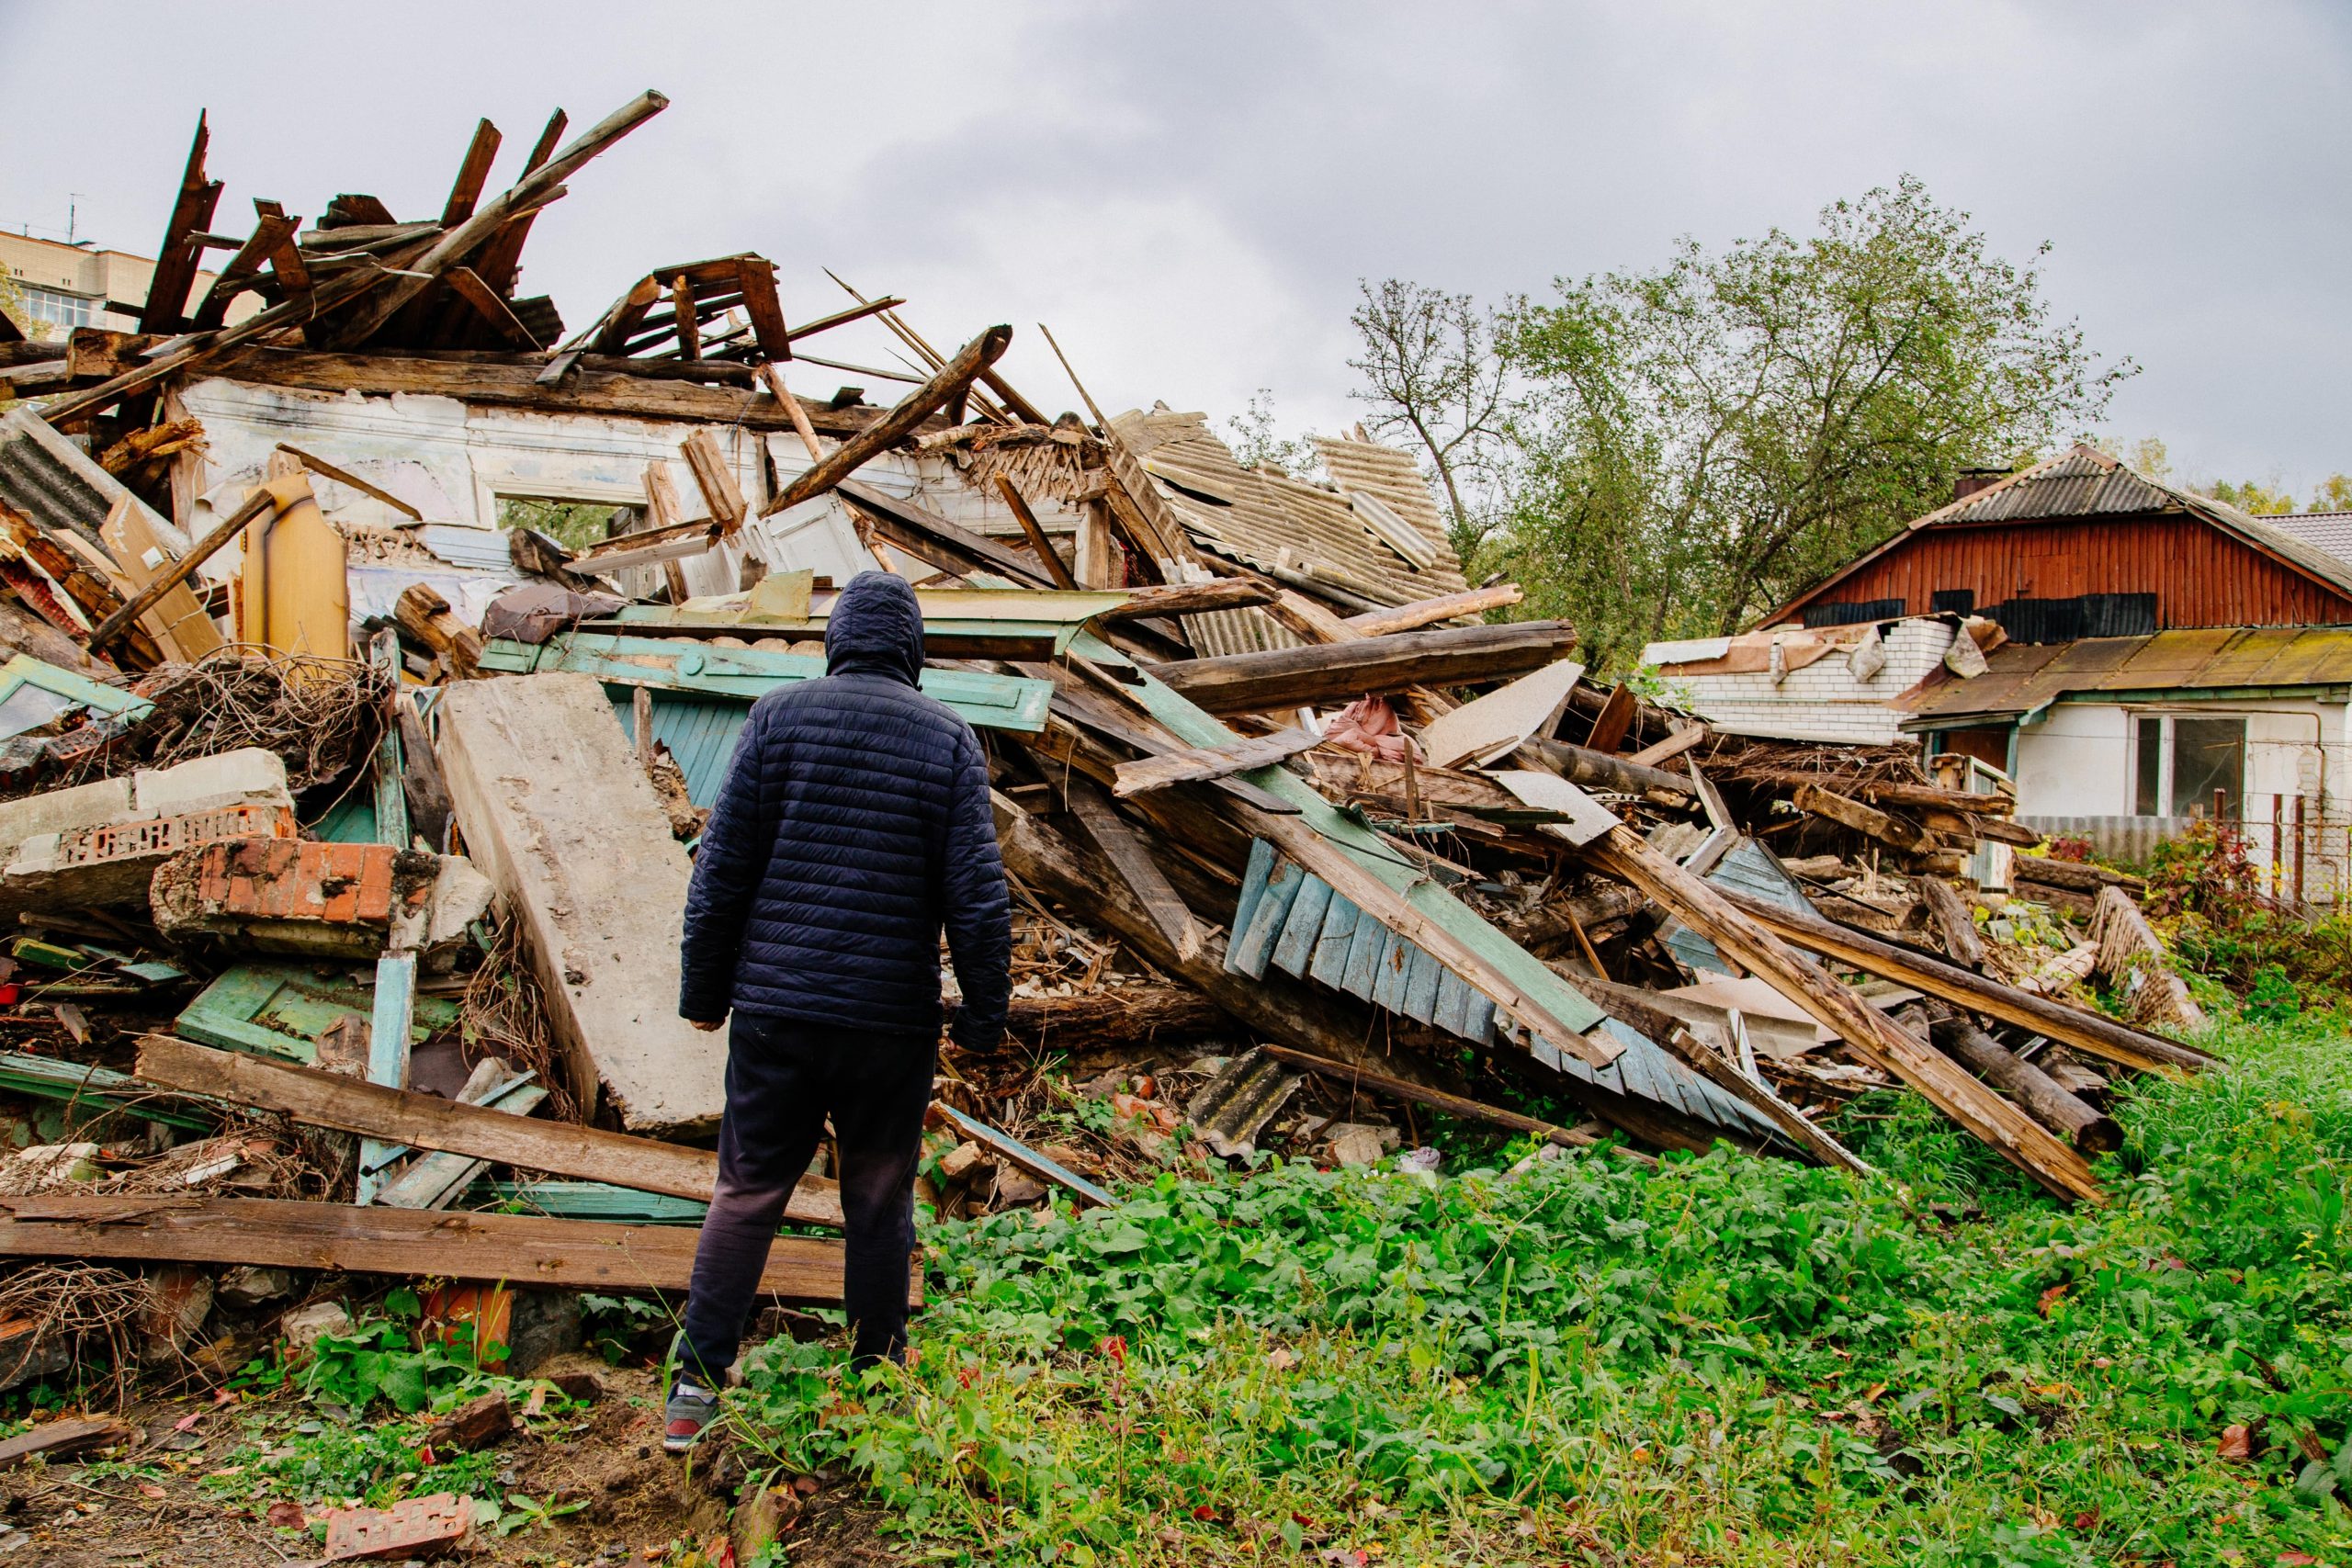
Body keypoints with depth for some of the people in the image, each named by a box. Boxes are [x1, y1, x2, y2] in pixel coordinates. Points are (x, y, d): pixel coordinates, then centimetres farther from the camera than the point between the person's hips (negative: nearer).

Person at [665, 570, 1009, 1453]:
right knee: (880, 1203, 12)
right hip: (894, 1017, 0)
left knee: (747, 1190, 11)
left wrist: (704, 989, 7)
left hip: (776, 1008, 1)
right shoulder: (948, 737, -1)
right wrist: (984, 1015, 3)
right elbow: (977, 893, -5)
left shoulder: (778, 717, 0)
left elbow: (723, 868, -2)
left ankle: (697, 1384, 11)